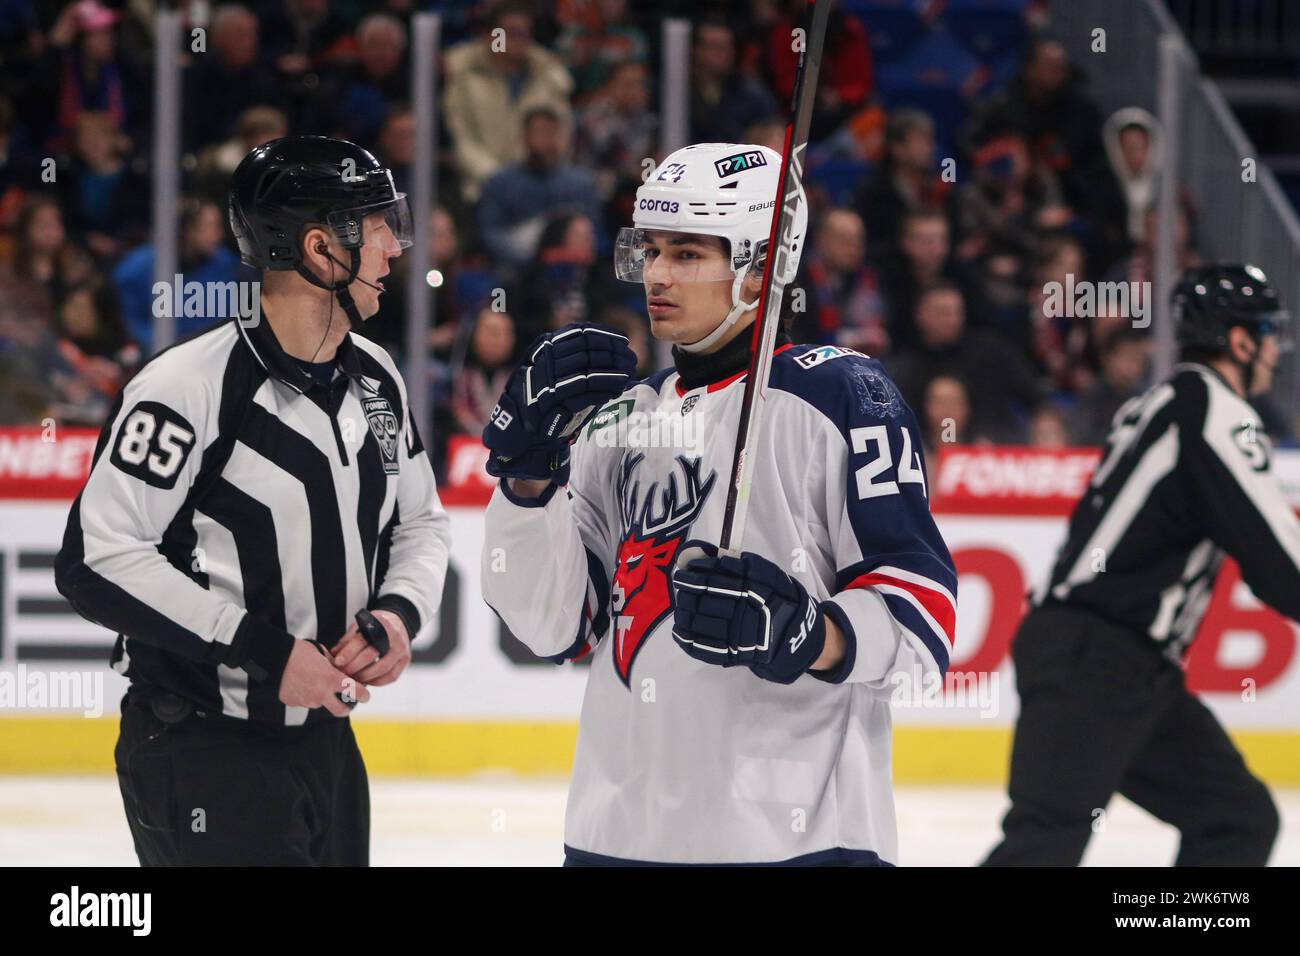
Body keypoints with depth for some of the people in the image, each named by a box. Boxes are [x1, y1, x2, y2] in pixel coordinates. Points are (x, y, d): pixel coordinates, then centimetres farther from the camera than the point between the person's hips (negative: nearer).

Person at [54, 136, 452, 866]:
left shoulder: (376, 380, 6)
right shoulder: (190, 387, -18)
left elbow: (420, 523, 18)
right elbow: (98, 559, -22)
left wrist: (399, 612, -4)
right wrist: (263, 651, -21)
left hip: (327, 742, 8)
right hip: (201, 756, -8)